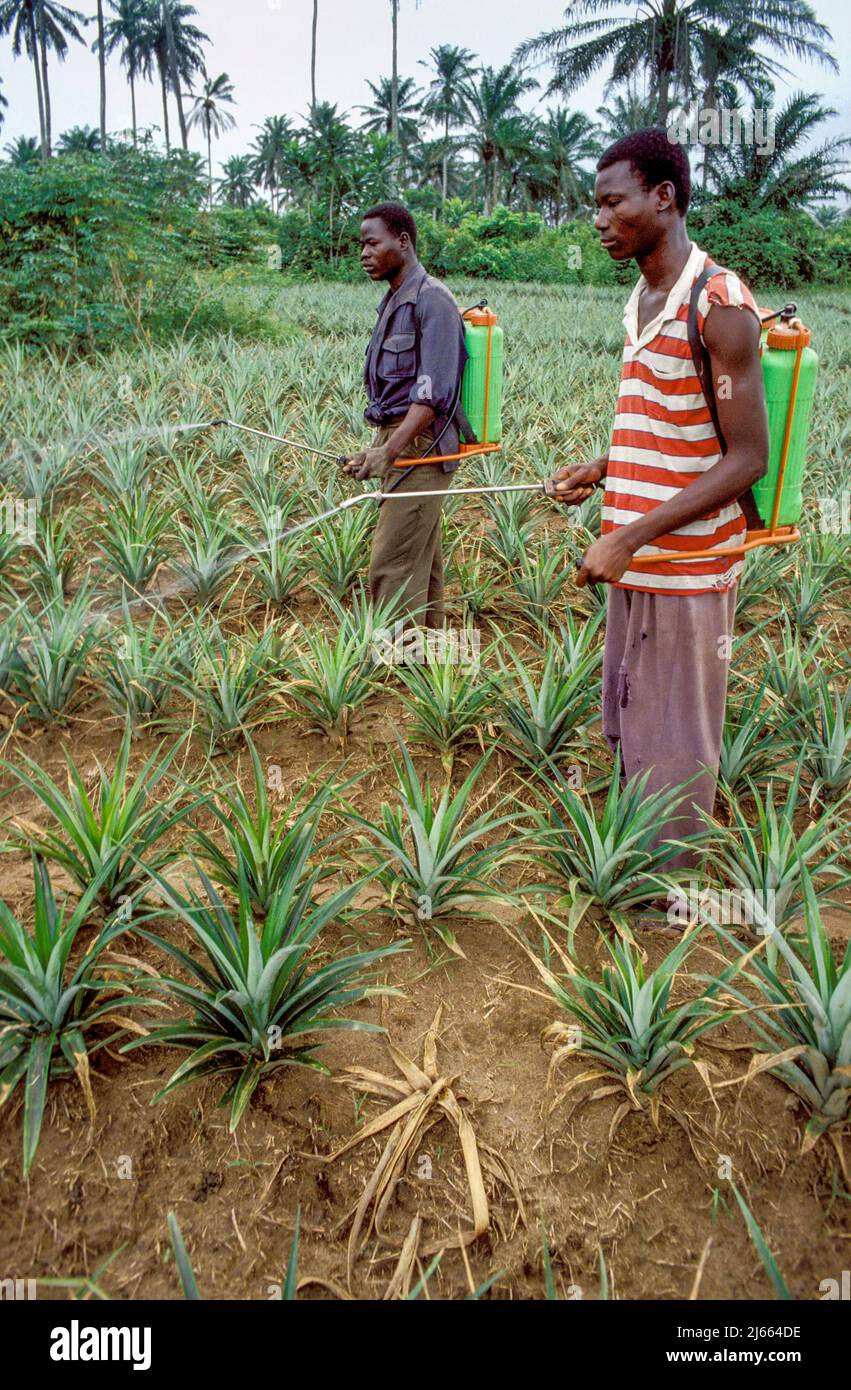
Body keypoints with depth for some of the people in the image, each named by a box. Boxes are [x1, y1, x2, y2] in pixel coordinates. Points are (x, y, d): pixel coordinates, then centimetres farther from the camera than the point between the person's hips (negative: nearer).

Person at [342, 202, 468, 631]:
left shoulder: (431, 300, -11)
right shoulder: (394, 302, 19)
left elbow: (433, 392, -21)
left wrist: (389, 450, -27)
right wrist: (373, 451, 18)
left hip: (419, 449, -10)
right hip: (399, 445, 10)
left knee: (392, 568, -12)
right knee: (422, 567, 12)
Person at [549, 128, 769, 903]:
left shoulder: (719, 306, -14)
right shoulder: (643, 300, 12)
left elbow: (747, 457, -18)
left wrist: (633, 537, -23)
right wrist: (601, 470, 7)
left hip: (685, 565, -8)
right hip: (632, 557, 9)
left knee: (674, 747, 4)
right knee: (627, 727, 19)